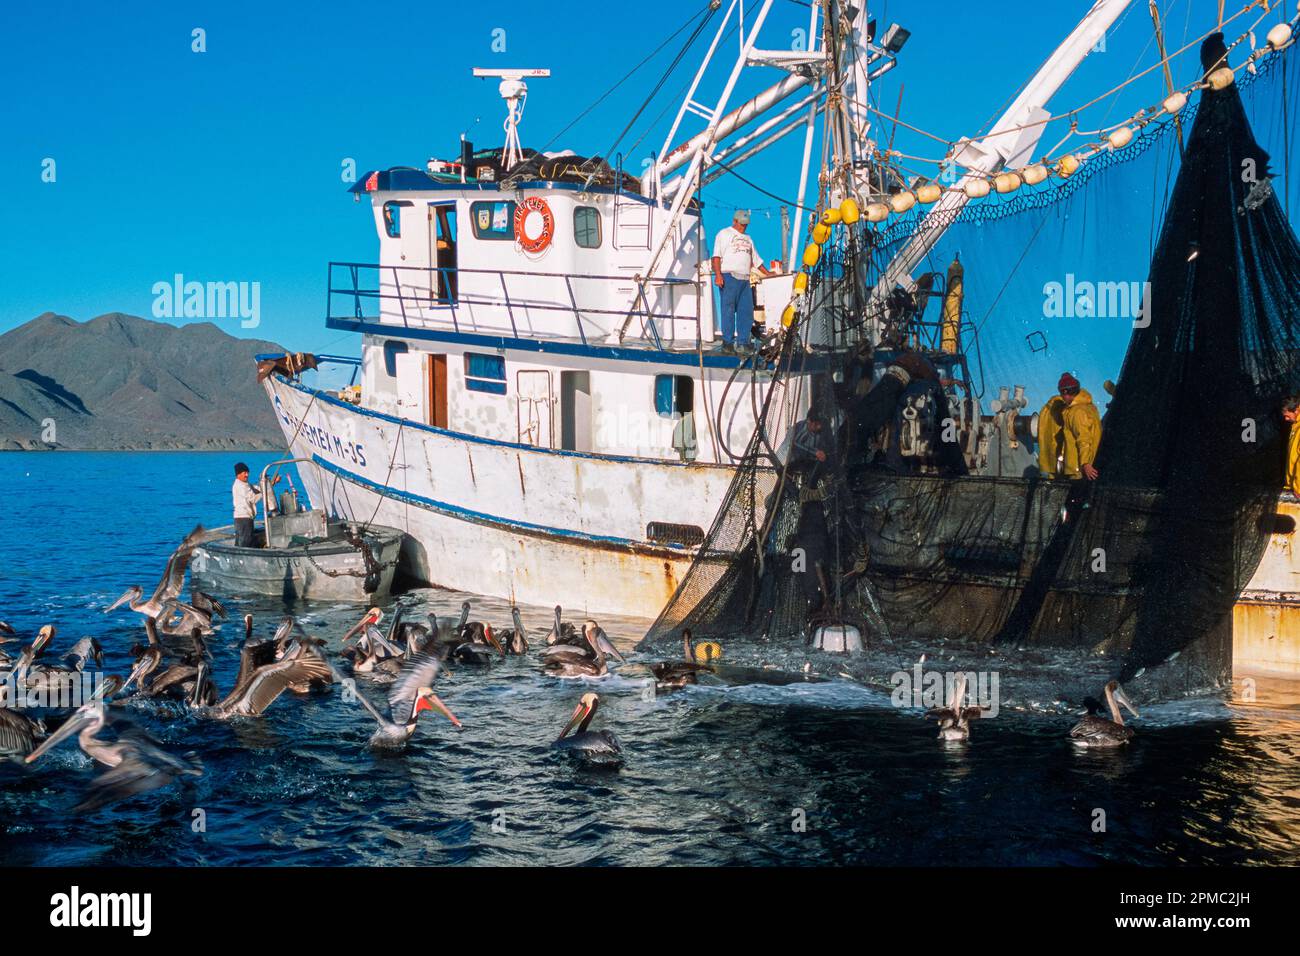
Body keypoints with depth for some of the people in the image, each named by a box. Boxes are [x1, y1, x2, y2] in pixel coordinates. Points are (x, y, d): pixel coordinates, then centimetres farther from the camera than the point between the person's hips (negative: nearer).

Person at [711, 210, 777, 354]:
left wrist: (767, 273, 24)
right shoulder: (724, 234, 7)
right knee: (728, 310, -8)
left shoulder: (747, 239, 29)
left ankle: (743, 342, 2)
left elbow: (756, 258, 33)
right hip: (729, 277, -6)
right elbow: (717, 256, -3)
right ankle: (727, 342, -6)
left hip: (745, 279, 6)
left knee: (746, 311, 0)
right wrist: (718, 275, -15)